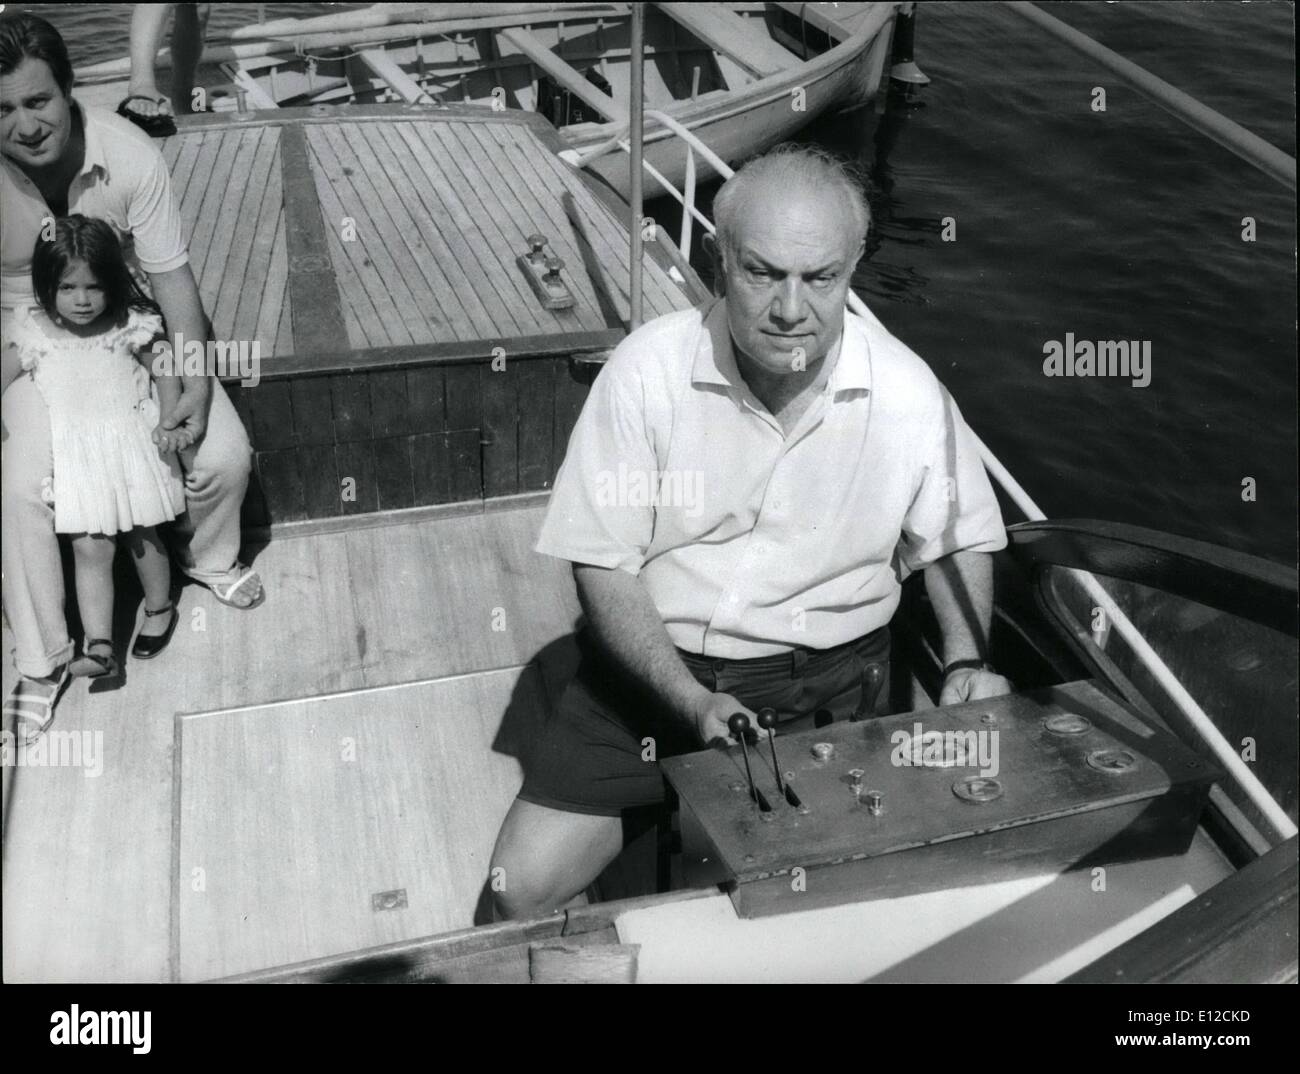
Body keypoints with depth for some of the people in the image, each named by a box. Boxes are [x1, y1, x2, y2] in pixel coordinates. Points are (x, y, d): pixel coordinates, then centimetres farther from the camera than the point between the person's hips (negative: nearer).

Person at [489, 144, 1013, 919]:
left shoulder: (907, 391, -8)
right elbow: (603, 565, -10)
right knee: (526, 886, -8)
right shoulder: (649, 369, -14)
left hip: (825, 679, 1)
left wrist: (968, 660, -6)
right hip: (653, 663, 0)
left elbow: (957, 540, 10)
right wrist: (694, 703, -21)